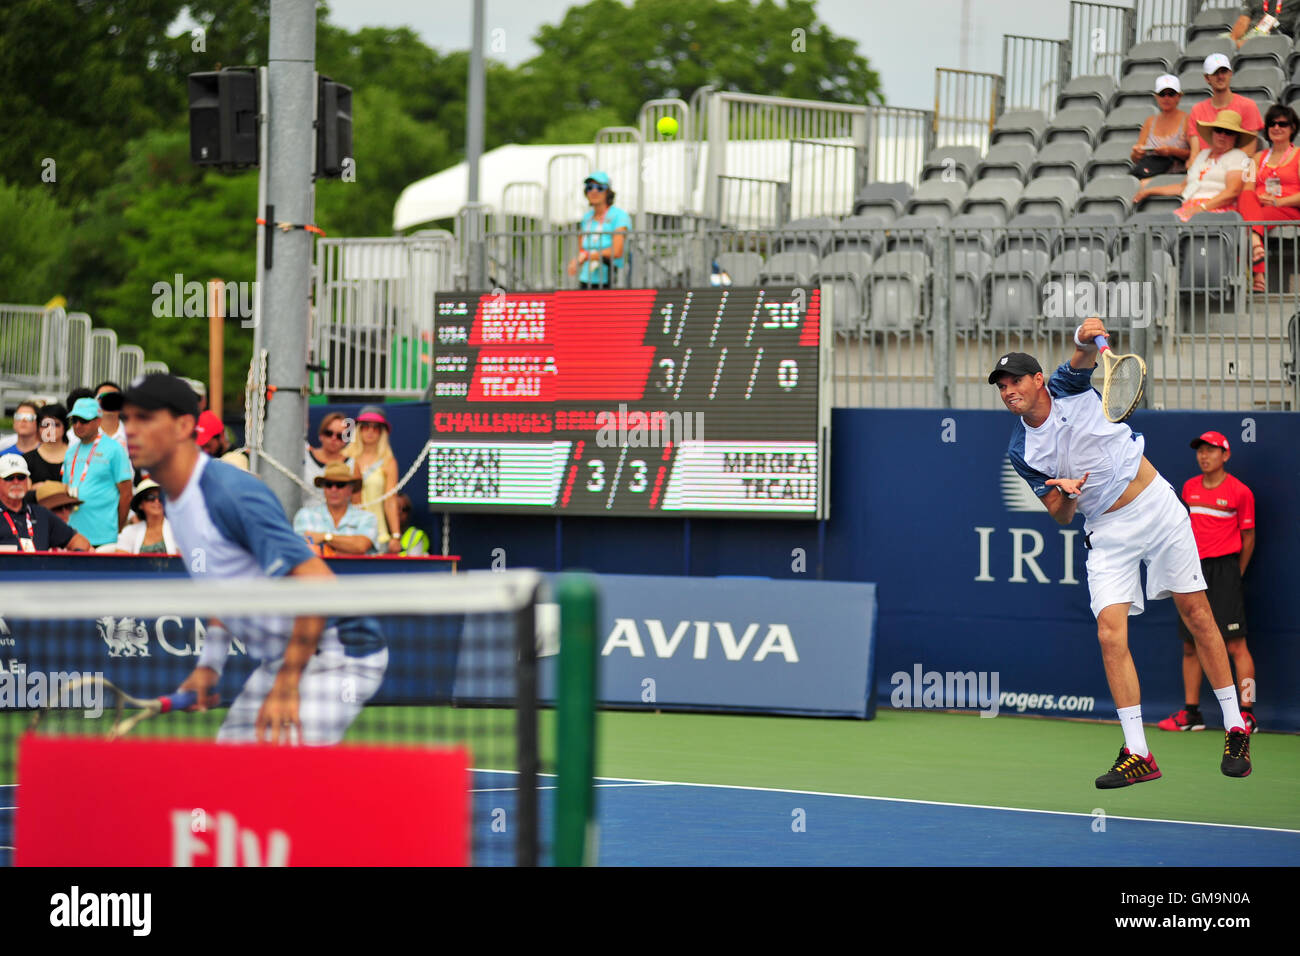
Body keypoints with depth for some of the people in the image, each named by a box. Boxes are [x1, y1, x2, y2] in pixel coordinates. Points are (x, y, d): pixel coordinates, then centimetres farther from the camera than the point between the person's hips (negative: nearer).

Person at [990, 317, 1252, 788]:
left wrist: (1084, 340, -51)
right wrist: (1066, 491, -22)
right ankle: (1137, 754, -9)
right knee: (1110, 634, -12)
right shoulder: (1021, 452, -1)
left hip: (1156, 506, -2)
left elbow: (1083, 359, -28)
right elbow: (1061, 516, 0)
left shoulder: (1067, 388, -6)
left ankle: (1236, 729, 10)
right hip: (1107, 533, 2)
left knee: (1197, 614, 0)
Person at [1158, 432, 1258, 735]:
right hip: (1195, 570, 6)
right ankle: (1191, 713, 15)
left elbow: (1248, 537, 2)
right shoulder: (1189, 488, 12)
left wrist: (1236, 573, 3)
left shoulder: (1240, 491, -4)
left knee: (1235, 644, -10)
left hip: (1225, 568, -6)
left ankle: (1247, 714, -10)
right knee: (1190, 646, 7)